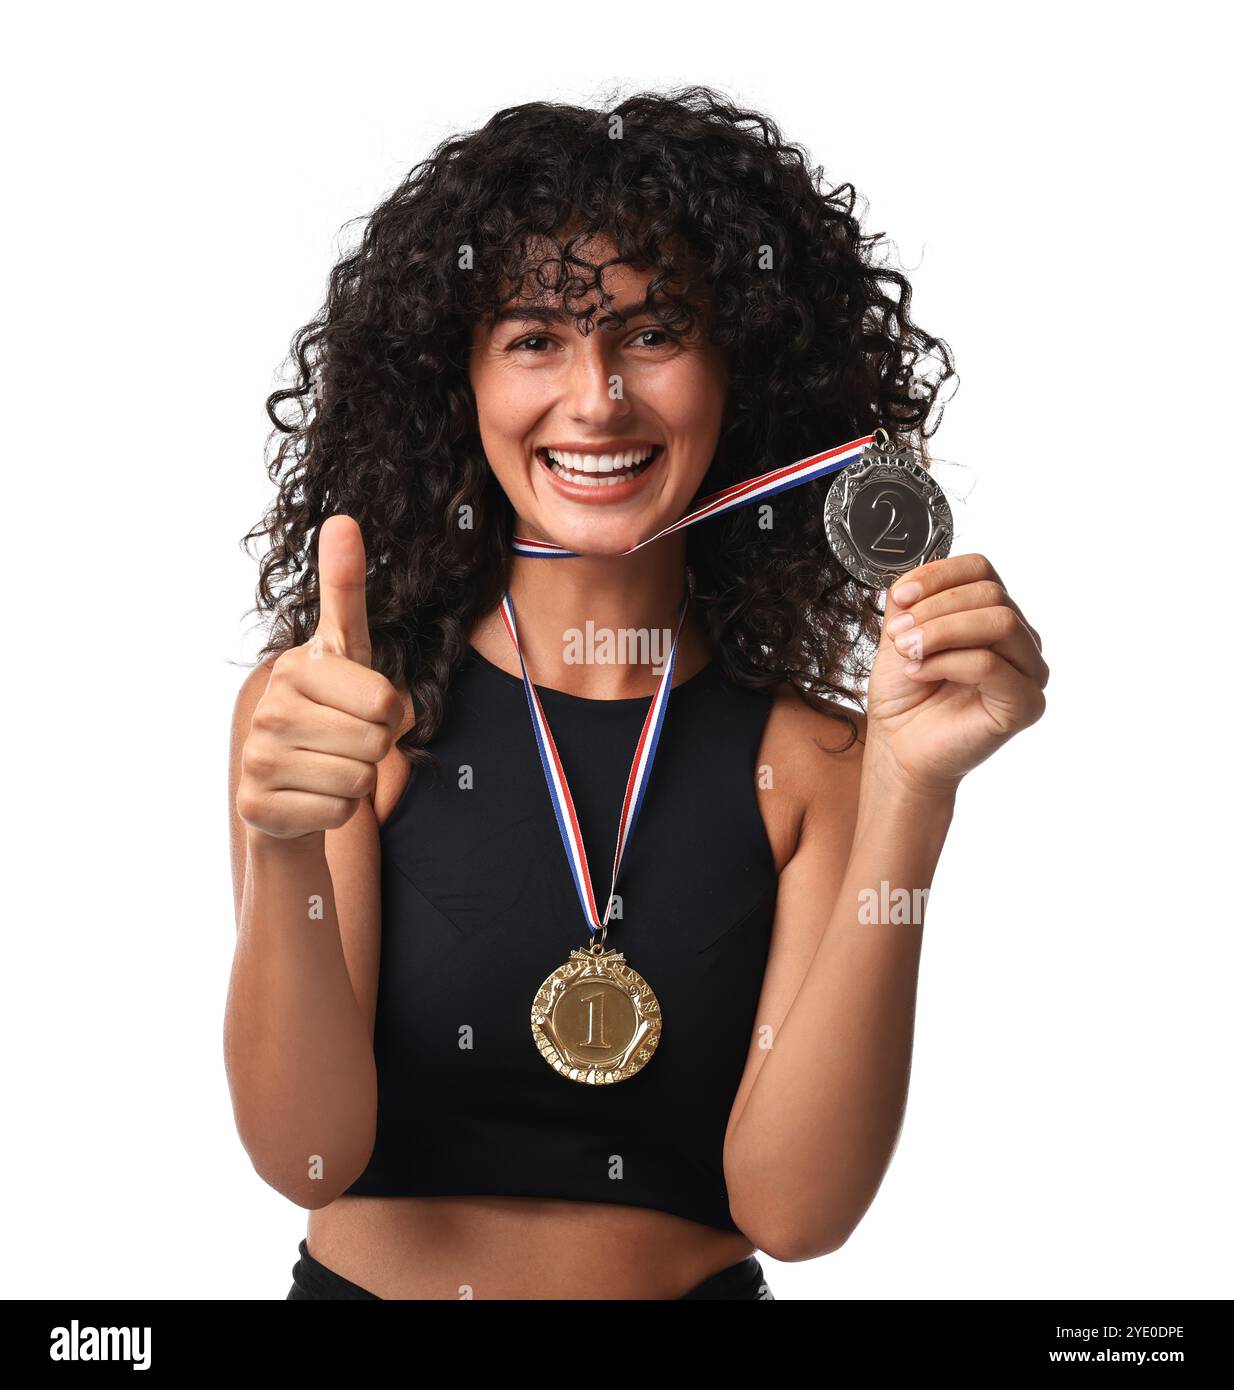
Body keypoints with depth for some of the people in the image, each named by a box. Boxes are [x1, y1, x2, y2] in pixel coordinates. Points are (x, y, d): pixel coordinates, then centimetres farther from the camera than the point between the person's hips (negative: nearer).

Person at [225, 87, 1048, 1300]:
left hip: (699, 1286, -1)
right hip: (371, 1282, 1)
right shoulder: (348, 714, -4)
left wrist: (909, 798, -20)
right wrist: (285, 854, -26)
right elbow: (307, 1157, -10)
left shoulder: (812, 759, -4)